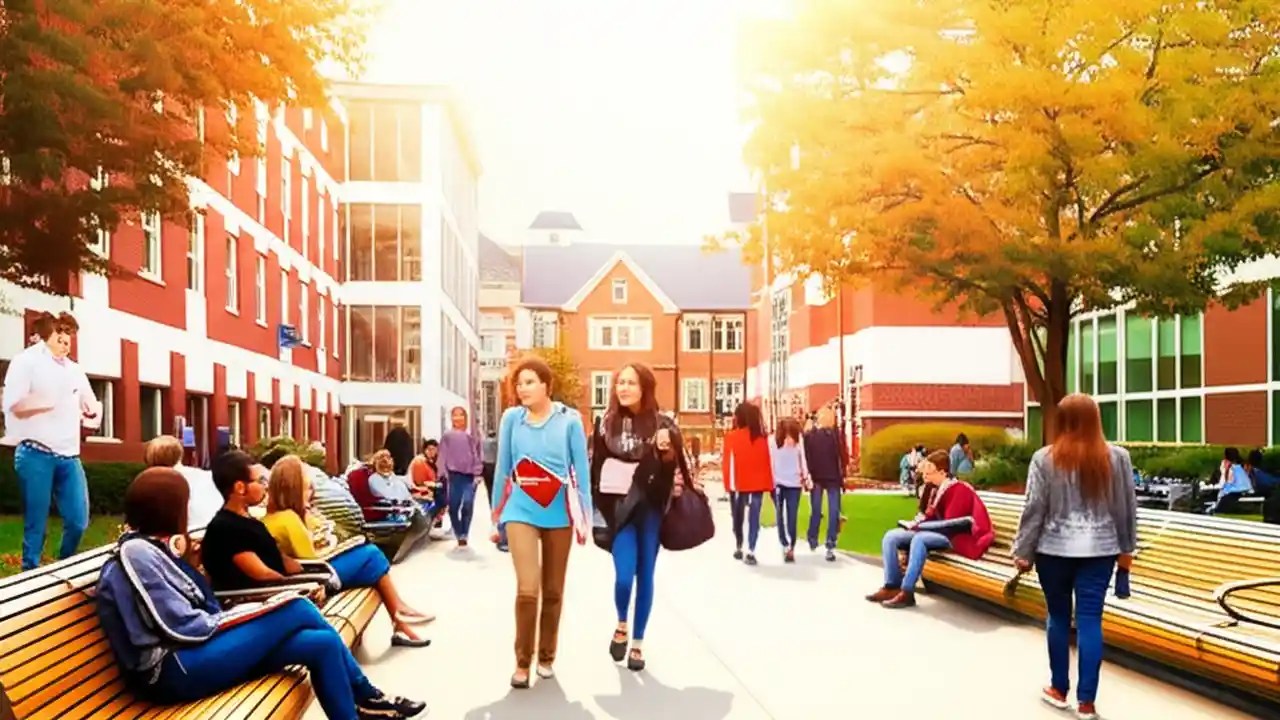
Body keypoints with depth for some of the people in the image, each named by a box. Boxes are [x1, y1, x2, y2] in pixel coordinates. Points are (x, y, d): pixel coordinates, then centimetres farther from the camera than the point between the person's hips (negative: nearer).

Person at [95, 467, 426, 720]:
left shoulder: (153, 546, 18)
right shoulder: (135, 552, -13)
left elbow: (198, 611, 12)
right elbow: (181, 627, -18)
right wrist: (240, 616, -6)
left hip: (194, 650, 9)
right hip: (176, 670, -9)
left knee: (323, 643, -10)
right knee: (296, 608, -13)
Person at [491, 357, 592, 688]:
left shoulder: (569, 420, -6)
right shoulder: (511, 418, -3)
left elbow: (581, 468, 0)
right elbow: (502, 466, 6)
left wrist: (585, 515, 0)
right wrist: (496, 510, 12)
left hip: (559, 513, 1)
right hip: (521, 511, -1)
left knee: (553, 590, 11)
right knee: (527, 589, -12)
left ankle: (546, 656, 30)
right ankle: (522, 661, 6)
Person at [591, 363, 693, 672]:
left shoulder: (663, 424, -1)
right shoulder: (606, 423, 3)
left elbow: (678, 469, 2)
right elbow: (594, 467, 8)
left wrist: (667, 451, -19)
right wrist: (594, 509, 6)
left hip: (650, 509, 0)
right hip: (620, 507, 0)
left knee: (645, 577, 6)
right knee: (624, 576, -11)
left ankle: (637, 643, 23)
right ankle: (621, 625, 21)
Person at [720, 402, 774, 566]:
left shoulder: (731, 436, -8)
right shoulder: (762, 437, 0)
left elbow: (728, 462, -8)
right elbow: (767, 461, 2)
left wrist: (728, 484, -3)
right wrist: (768, 484, 7)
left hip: (738, 484, -1)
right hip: (758, 484, 1)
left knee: (738, 517, 14)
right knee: (754, 518, 2)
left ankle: (739, 547, 23)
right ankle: (750, 552, -5)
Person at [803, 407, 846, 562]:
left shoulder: (808, 435, -2)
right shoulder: (835, 434, -9)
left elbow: (806, 458, 0)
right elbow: (841, 456, -7)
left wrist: (808, 476, 6)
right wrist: (842, 476, 2)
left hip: (815, 478, 3)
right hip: (833, 478, -3)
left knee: (815, 511, 16)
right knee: (833, 512, 0)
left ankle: (813, 541, 26)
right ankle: (830, 547, -8)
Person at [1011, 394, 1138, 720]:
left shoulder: (1045, 458, -8)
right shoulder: (1117, 457, -2)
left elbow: (1033, 509, -6)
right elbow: (1127, 508, 5)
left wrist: (1023, 552, 3)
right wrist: (1126, 548, 17)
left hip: (1054, 549, -1)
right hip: (1099, 550, 1)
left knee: (1058, 617, 13)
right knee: (1090, 620, 2)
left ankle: (1058, 689, 25)